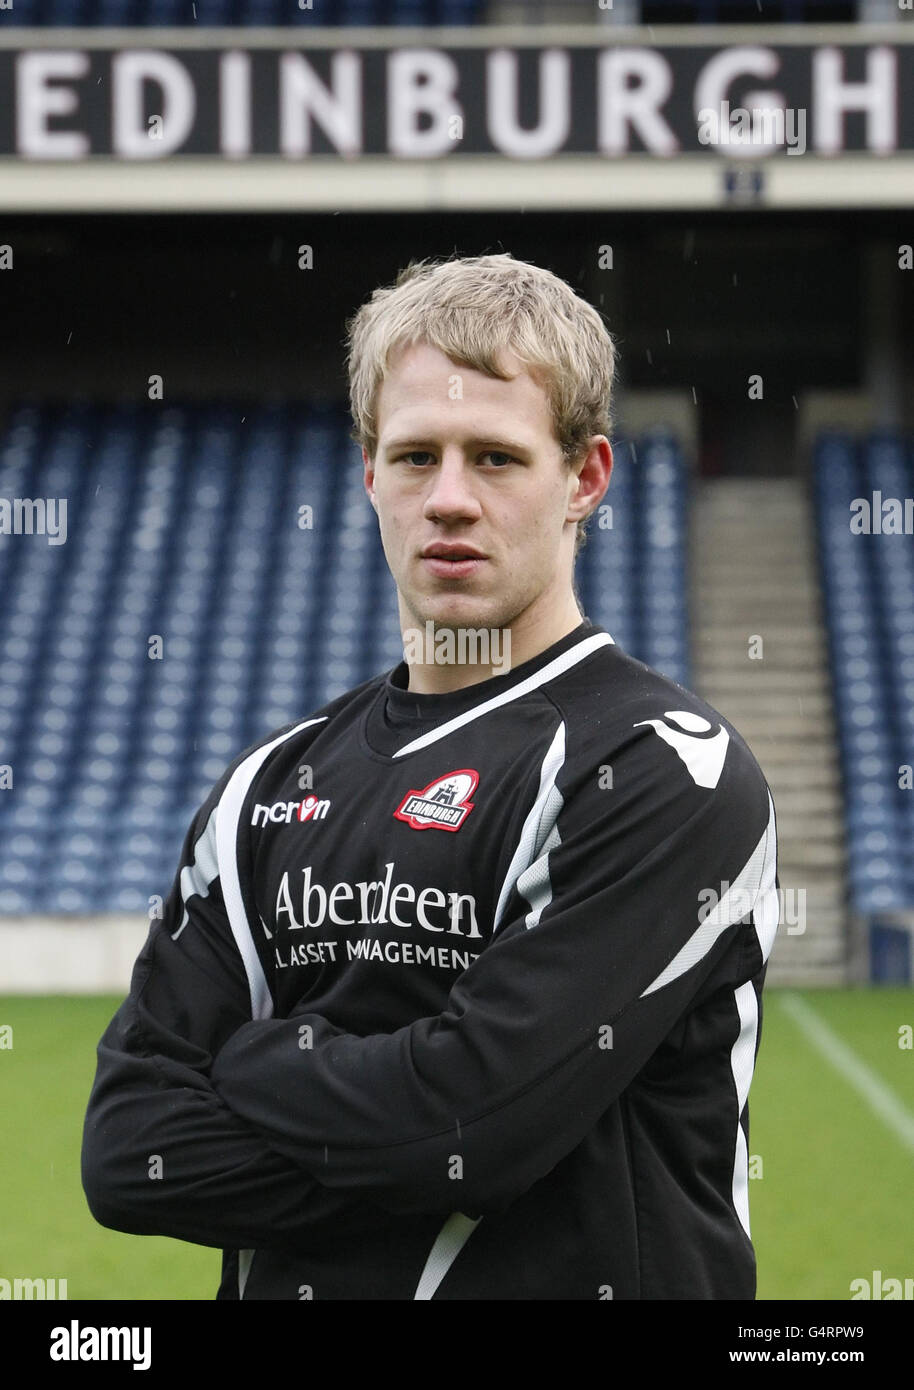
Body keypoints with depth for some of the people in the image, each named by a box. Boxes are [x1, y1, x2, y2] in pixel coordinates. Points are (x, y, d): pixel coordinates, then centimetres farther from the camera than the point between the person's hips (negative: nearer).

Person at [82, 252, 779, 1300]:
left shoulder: (665, 770, -13)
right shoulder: (273, 784, 7)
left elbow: (477, 1111, -23)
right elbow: (126, 1149, -2)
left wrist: (254, 1059, -6)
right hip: (287, 1278, 5)